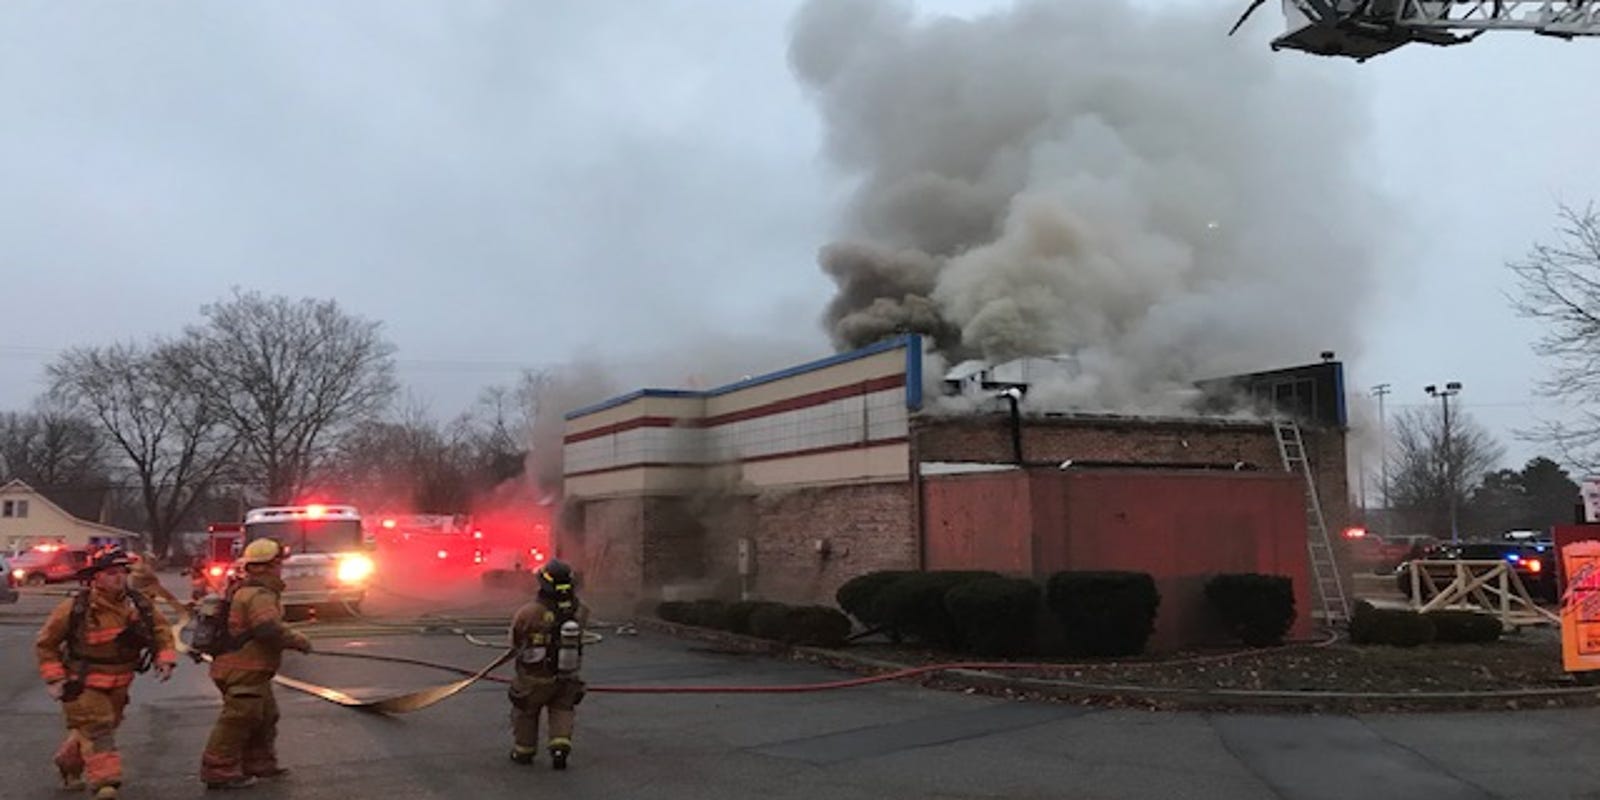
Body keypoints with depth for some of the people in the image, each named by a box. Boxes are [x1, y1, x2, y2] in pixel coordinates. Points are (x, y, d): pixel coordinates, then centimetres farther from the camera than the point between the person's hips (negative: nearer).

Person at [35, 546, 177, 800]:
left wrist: (166, 659, -9)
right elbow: (46, 643, -5)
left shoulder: (137, 605, -4)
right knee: (96, 727, -15)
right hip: (83, 684, -5)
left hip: (118, 684, 5)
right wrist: (54, 678, -10)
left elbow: (161, 630, 6)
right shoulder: (75, 608, -16)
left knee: (109, 725, 17)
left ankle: (69, 763, 42)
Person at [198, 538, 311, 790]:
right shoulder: (259, 595, -19)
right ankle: (219, 771, -2)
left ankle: (259, 764, 27)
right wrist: (299, 641, -17)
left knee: (265, 715, 18)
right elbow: (270, 630, -31)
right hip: (243, 669, -11)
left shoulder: (245, 590, 16)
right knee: (239, 718, -7)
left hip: (248, 668, 11)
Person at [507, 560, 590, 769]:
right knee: (563, 709, 23)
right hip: (567, 676, 2)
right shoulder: (579, 611, -19)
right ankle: (560, 746, 9)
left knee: (526, 711, 22)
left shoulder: (528, 613, -28)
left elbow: (514, 642, -10)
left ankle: (524, 751, 37)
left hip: (533, 679, -2)